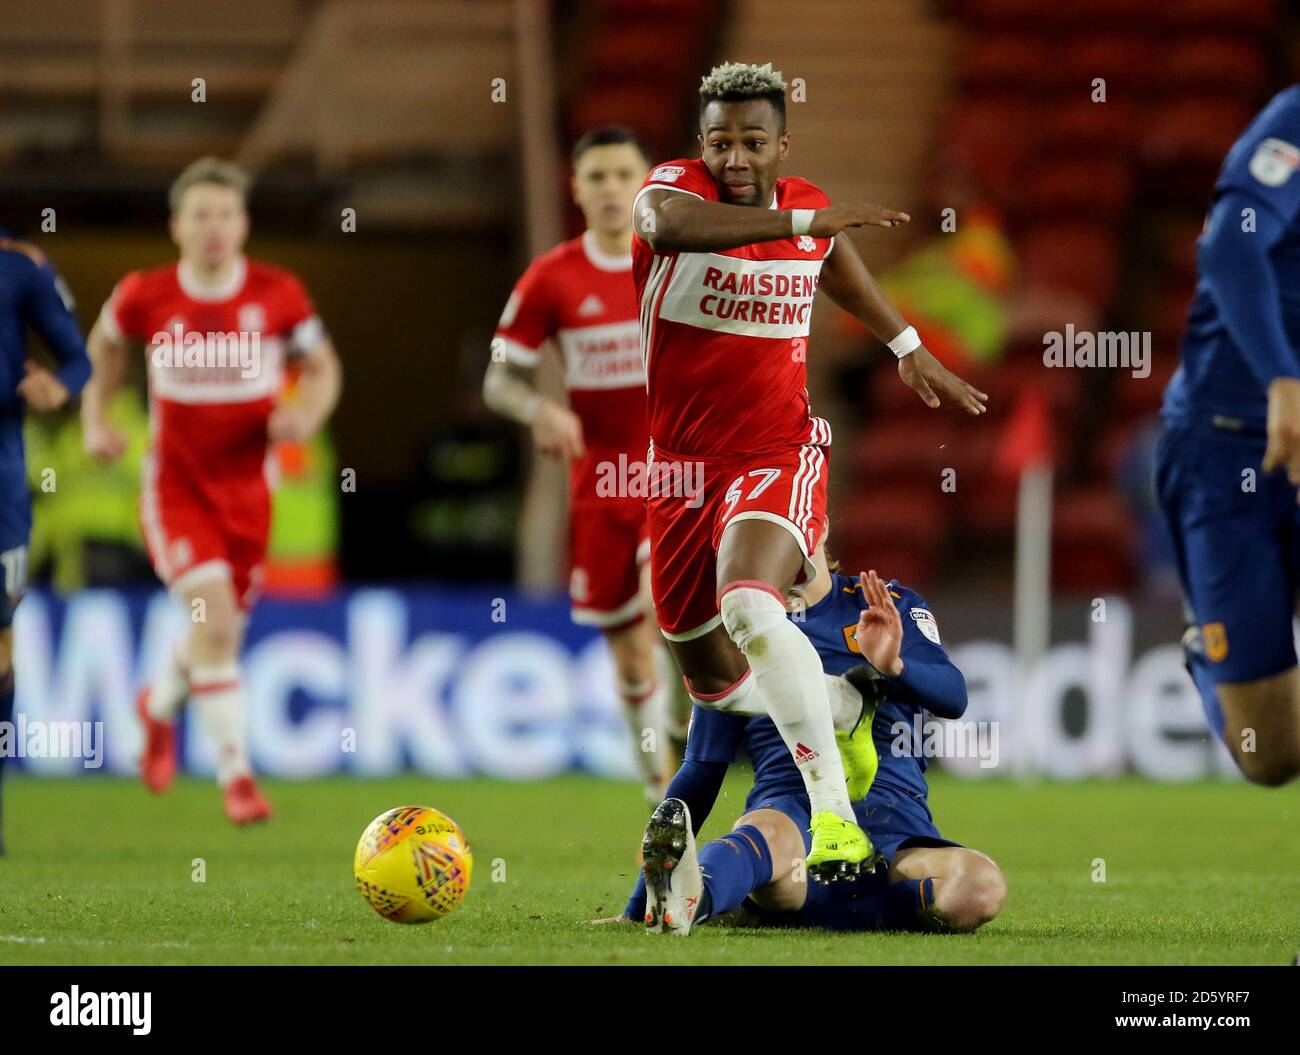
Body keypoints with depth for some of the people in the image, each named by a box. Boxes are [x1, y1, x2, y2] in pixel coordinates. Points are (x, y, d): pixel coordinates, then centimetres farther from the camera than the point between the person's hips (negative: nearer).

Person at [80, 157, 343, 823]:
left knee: (223, 630, 14)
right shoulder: (145, 297, -9)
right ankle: (235, 773, -13)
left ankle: (160, 705, 48)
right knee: (214, 618, -19)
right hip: (176, 485, -3)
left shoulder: (278, 295, -7)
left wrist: (306, 415, -14)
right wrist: (95, 423, 3)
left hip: (248, 487, 3)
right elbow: (104, 345, 13)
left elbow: (324, 368, 6)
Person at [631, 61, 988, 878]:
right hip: (681, 465, 2)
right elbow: (666, 225, -39)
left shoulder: (812, 210, 0)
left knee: (749, 607, -31)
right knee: (709, 677, 12)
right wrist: (802, 222, -45)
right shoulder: (675, 186, -12)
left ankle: (836, 817, -34)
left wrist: (910, 348, 37)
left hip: (777, 455, -1)